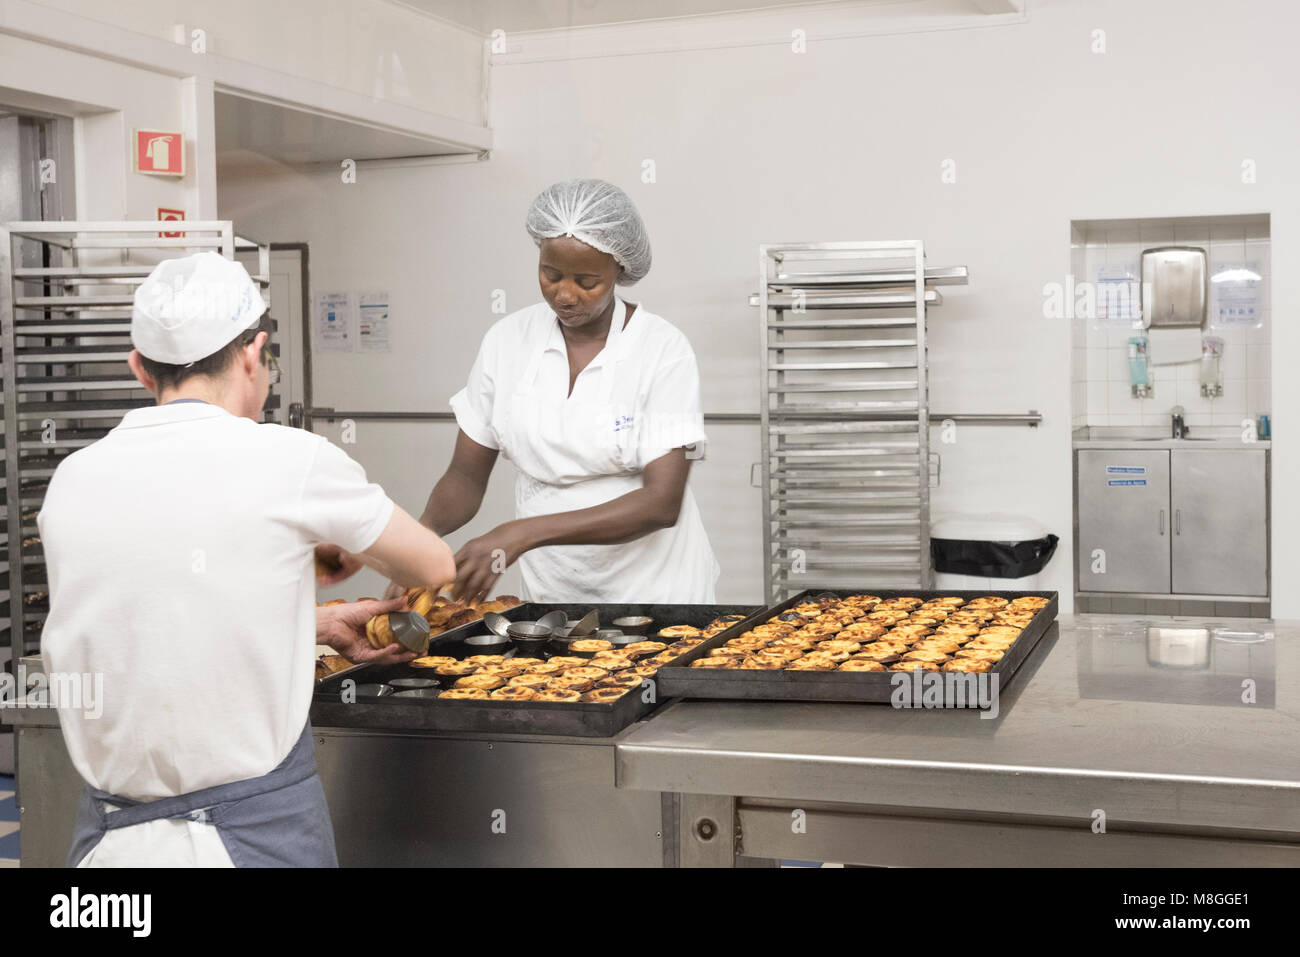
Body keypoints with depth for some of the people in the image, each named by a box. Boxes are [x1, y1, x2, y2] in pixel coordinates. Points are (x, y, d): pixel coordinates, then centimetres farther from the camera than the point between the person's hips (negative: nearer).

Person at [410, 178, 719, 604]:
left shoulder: (663, 350, -13)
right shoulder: (507, 340, -2)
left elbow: (662, 503, -21)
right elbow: (466, 476, 2)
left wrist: (522, 533, -30)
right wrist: (422, 533, -21)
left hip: (653, 589, -3)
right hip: (547, 590, 3)